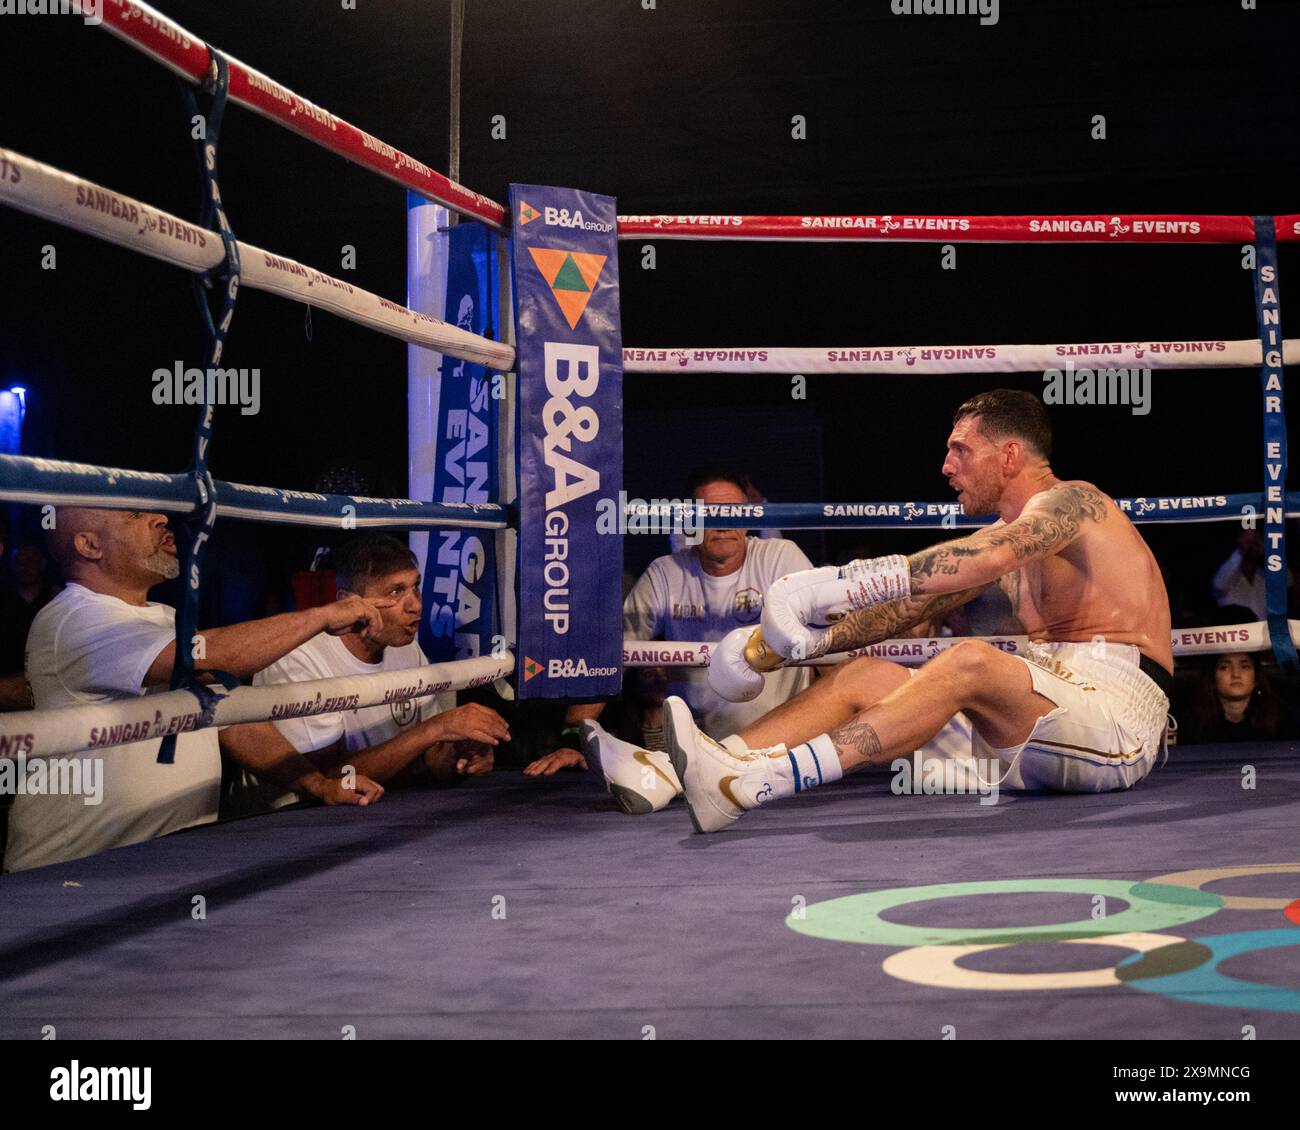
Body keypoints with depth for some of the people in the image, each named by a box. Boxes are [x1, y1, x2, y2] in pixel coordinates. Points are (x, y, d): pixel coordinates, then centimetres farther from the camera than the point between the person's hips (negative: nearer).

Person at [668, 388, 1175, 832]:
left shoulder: (1071, 500, -5)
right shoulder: (1003, 536, 22)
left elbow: (990, 558, -27)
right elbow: (909, 606, 22)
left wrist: (840, 584, -32)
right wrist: (801, 640, 9)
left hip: (1117, 710, -8)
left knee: (970, 660, -34)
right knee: (867, 676, -5)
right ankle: (720, 765, -26)